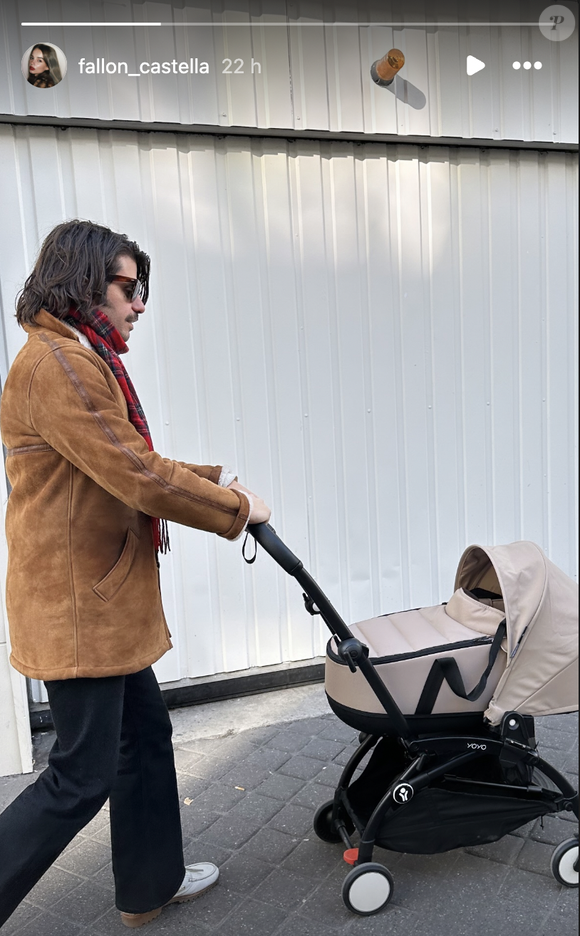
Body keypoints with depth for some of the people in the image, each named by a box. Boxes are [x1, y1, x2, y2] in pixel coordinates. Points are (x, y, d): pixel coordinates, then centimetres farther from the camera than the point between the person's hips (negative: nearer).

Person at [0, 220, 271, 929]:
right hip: (78, 607, -11)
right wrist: (235, 509, -11)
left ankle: (149, 886, 37)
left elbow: (134, 465, 20)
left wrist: (213, 478, 9)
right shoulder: (58, 364, -19)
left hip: (103, 600, 11)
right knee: (81, 778, 1)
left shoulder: (83, 360, 16)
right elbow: (138, 477, -24)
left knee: (145, 732, 20)